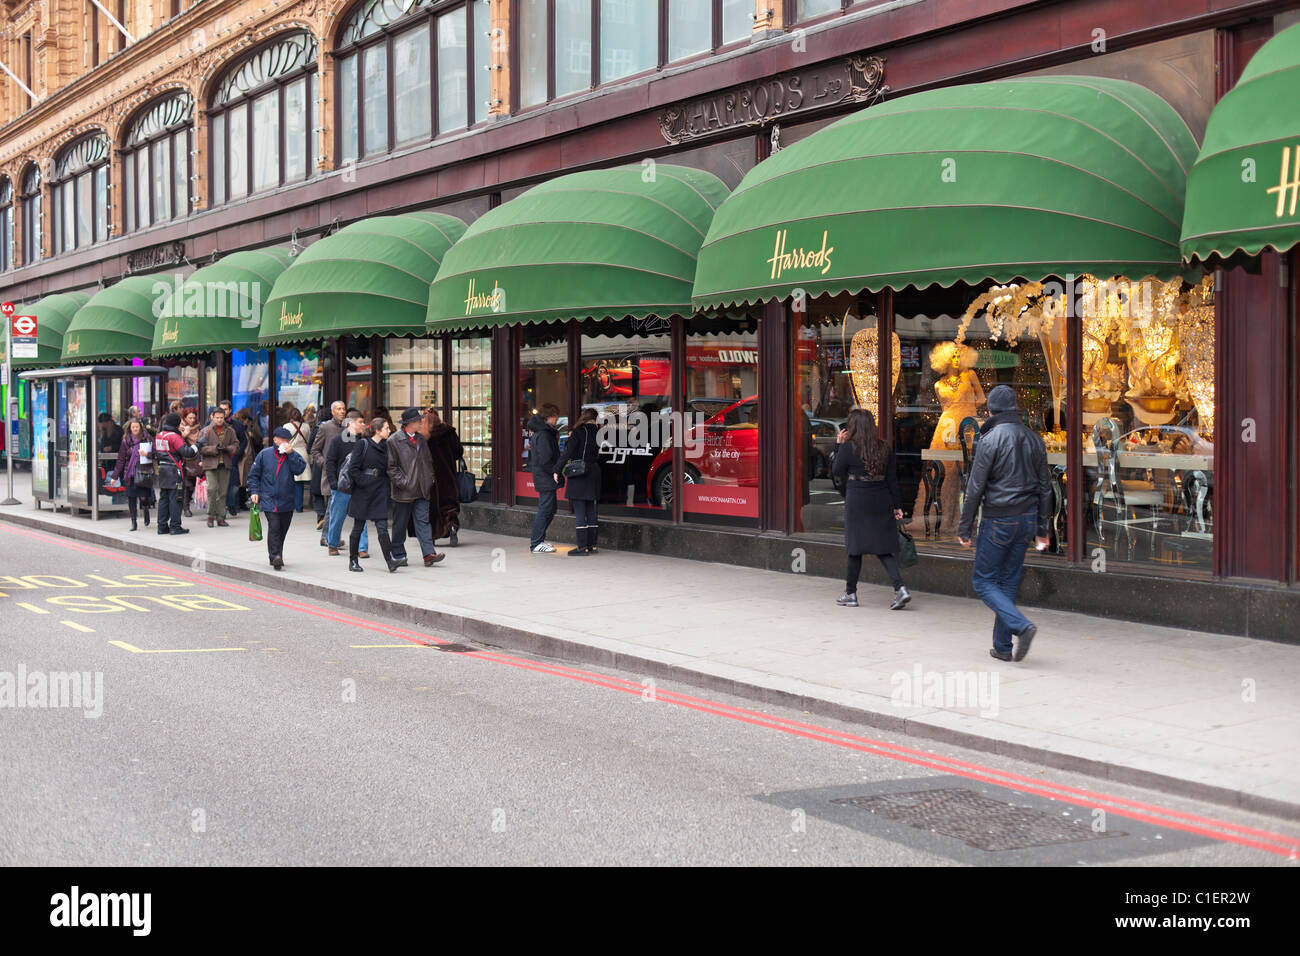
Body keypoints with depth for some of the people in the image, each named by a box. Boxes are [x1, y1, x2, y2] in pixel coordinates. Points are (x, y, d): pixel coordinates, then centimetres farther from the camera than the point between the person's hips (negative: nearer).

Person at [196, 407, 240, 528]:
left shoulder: (230, 431, 10)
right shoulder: (206, 431, 1)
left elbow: (236, 446, 9)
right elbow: (201, 448, -5)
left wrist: (227, 449, -11)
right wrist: (215, 449, -17)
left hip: (225, 465, 3)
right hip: (211, 464, -3)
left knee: (223, 491, 6)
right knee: (212, 488, -15)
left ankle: (220, 517, 14)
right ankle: (211, 516, -2)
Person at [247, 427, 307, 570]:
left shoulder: (293, 455, 6)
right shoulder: (264, 454, 2)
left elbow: (300, 469, -12)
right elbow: (253, 474, 8)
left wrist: (290, 454, -16)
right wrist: (254, 491, 0)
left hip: (287, 501, 3)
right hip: (268, 500, -3)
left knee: (283, 529, 11)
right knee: (274, 527, -16)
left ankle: (277, 557, 26)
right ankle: (275, 557, -19)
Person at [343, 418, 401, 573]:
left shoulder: (387, 446, 10)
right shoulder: (363, 444, -4)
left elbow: (389, 469, 20)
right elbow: (353, 468, -7)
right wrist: (363, 482, -13)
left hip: (380, 492, 3)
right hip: (363, 491, -3)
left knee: (382, 528, -7)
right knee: (358, 528, 6)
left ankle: (391, 560, -16)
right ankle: (353, 561, 17)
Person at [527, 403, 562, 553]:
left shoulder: (546, 432, 15)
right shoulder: (544, 435, -18)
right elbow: (545, 460, -21)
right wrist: (555, 472, -13)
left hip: (545, 478, 10)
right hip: (545, 478, -10)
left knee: (550, 509, 16)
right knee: (545, 509, -6)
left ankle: (537, 539, 23)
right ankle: (536, 544, -1)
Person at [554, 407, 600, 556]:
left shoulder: (580, 430, -8)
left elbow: (568, 452, -13)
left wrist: (557, 470, -8)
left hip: (579, 476, -7)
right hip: (594, 474, 7)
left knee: (579, 512, -6)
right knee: (590, 511, 13)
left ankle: (583, 547, -8)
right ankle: (592, 545, 14)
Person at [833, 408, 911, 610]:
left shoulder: (848, 447, -9)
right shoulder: (884, 448, 4)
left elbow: (836, 471, 2)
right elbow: (892, 478, 6)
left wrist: (838, 445, 7)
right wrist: (897, 505, 10)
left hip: (857, 501, -4)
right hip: (882, 501, 4)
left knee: (856, 547, 6)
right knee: (883, 547, 7)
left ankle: (850, 593, 13)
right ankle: (900, 588, -9)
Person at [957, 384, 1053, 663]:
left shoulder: (990, 439, -13)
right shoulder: (1034, 439, 7)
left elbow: (975, 488, -13)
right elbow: (1044, 487, 11)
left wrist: (964, 528, -6)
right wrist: (1042, 528, 17)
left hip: (999, 520, -6)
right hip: (1027, 518, 6)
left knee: (983, 581, 4)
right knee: (1009, 581, 14)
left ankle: (1022, 626, -15)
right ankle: (1002, 646, 15)